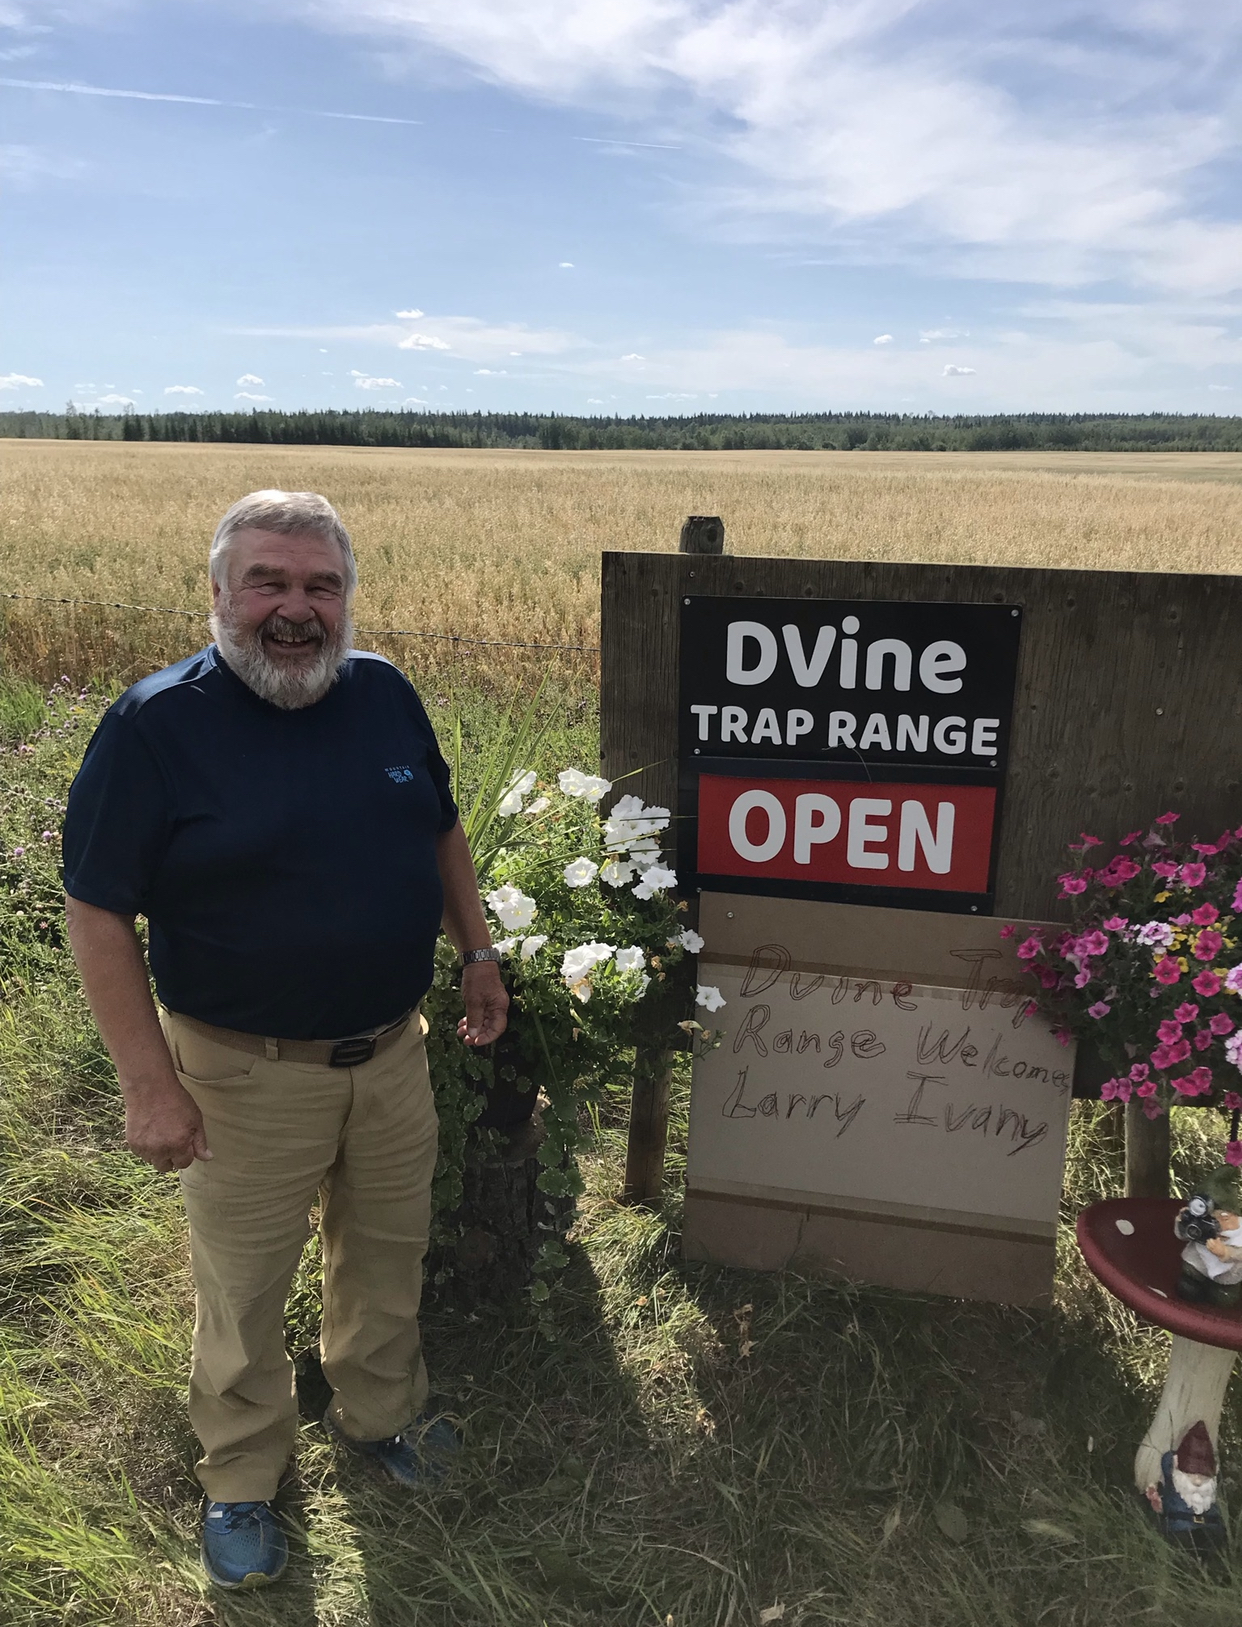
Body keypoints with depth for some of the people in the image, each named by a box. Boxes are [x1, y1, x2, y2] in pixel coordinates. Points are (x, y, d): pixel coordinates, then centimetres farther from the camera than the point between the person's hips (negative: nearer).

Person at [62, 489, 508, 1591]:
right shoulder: (155, 725, -16)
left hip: (392, 1050, 5)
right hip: (248, 1075, -4)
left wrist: (478, 956, 10)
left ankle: (382, 1412, 49)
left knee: (389, 1249, 22)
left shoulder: (384, 693, -1)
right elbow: (99, 914, -14)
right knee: (245, 1286, 15)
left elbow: (441, 831, 12)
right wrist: (149, 1083, -16)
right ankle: (242, 1477, 41)